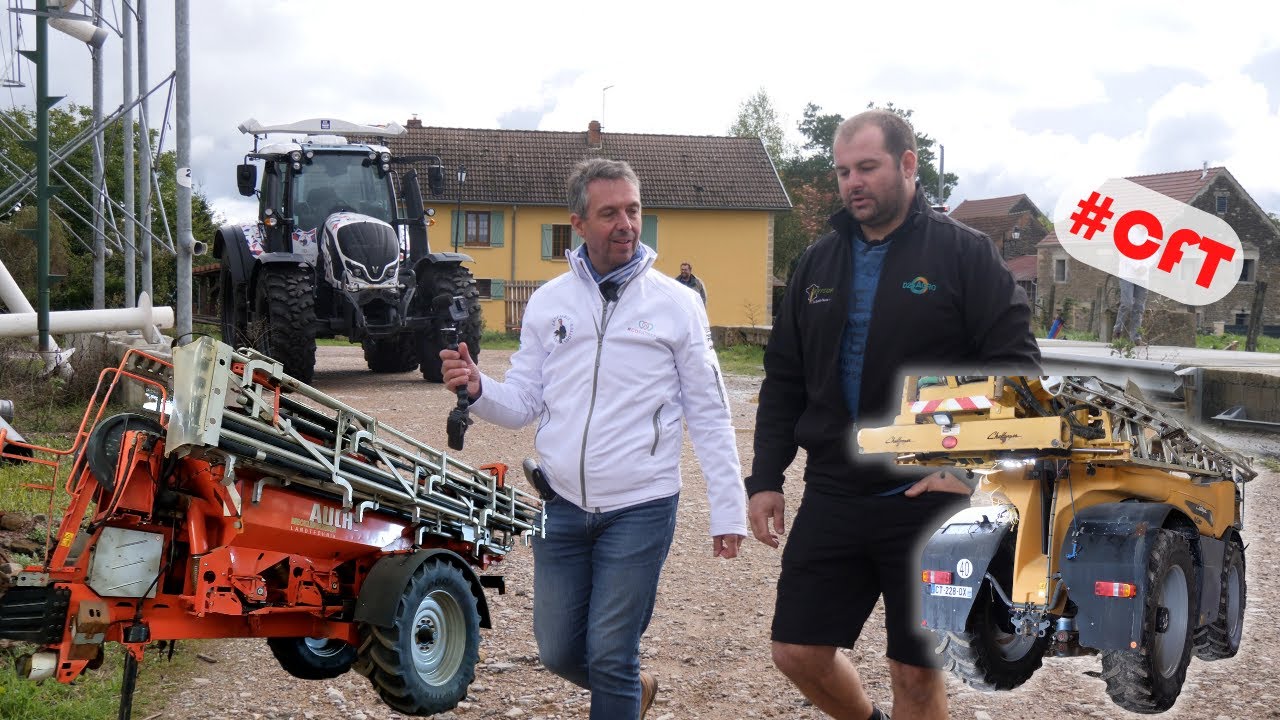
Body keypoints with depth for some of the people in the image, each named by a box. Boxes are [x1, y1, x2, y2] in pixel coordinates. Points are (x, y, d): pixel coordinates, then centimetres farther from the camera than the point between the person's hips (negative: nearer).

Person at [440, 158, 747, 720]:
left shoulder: (675, 303, -3)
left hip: (639, 509, -4)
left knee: (610, 658, -2)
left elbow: (709, 416, -1)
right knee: (558, 651, 12)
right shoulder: (548, 302, 6)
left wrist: (728, 510, -4)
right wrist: (478, 391, -14)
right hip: (561, 505, 4)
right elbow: (524, 403, 7)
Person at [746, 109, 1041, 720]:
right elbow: (784, 380, 14)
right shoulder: (819, 261, 10)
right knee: (798, 653, 6)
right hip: (832, 495, 5)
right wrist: (765, 478, 7)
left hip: (928, 500, -4)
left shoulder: (964, 253, -4)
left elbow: (1016, 362, -8)